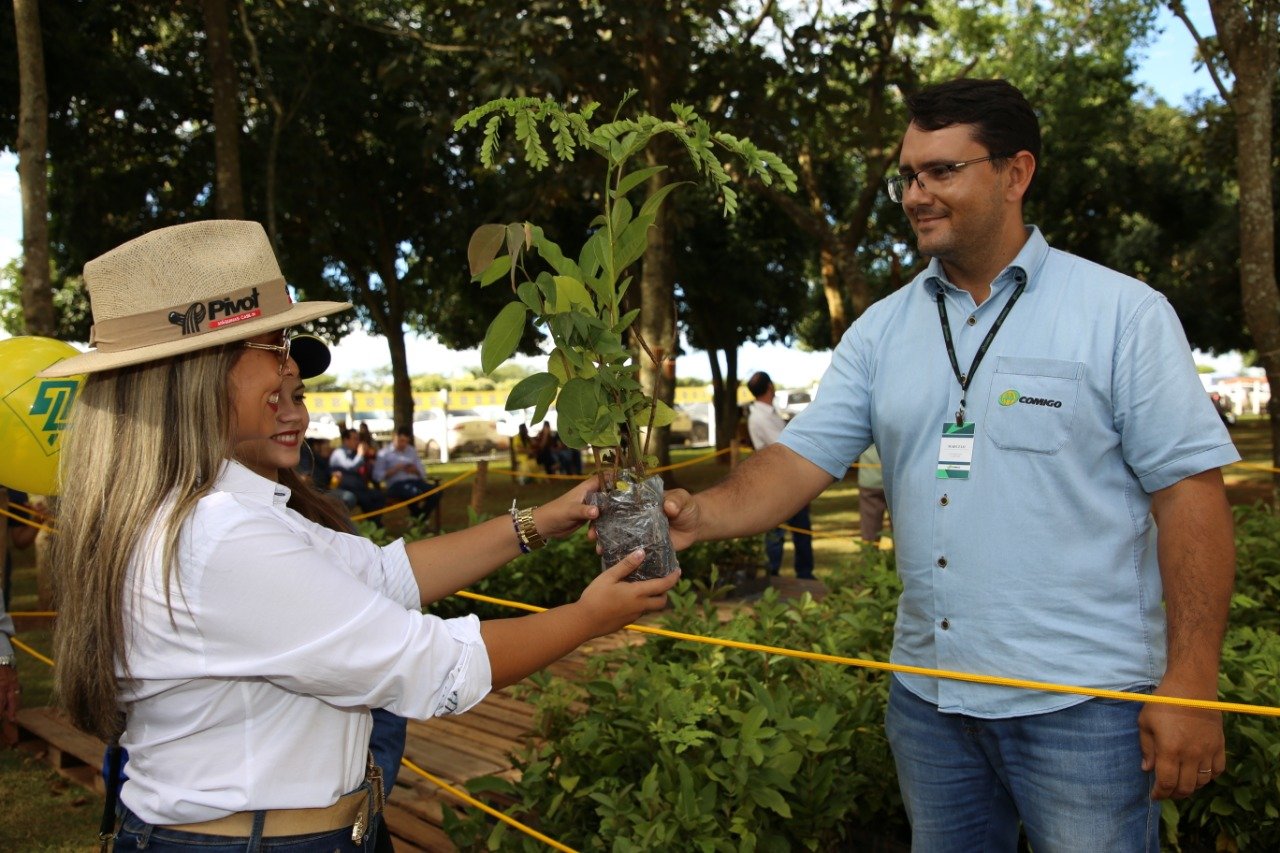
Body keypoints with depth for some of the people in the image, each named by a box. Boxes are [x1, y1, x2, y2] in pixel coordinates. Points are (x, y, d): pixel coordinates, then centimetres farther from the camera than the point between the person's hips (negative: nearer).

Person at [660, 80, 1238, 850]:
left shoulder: (1123, 313, -6)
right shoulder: (882, 330, 5)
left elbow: (1189, 491, -9)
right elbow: (803, 459, -2)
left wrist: (1191, 684, -13)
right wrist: (701, 515, -21)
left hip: (1082, 701, -4)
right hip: (928, 695, 5)